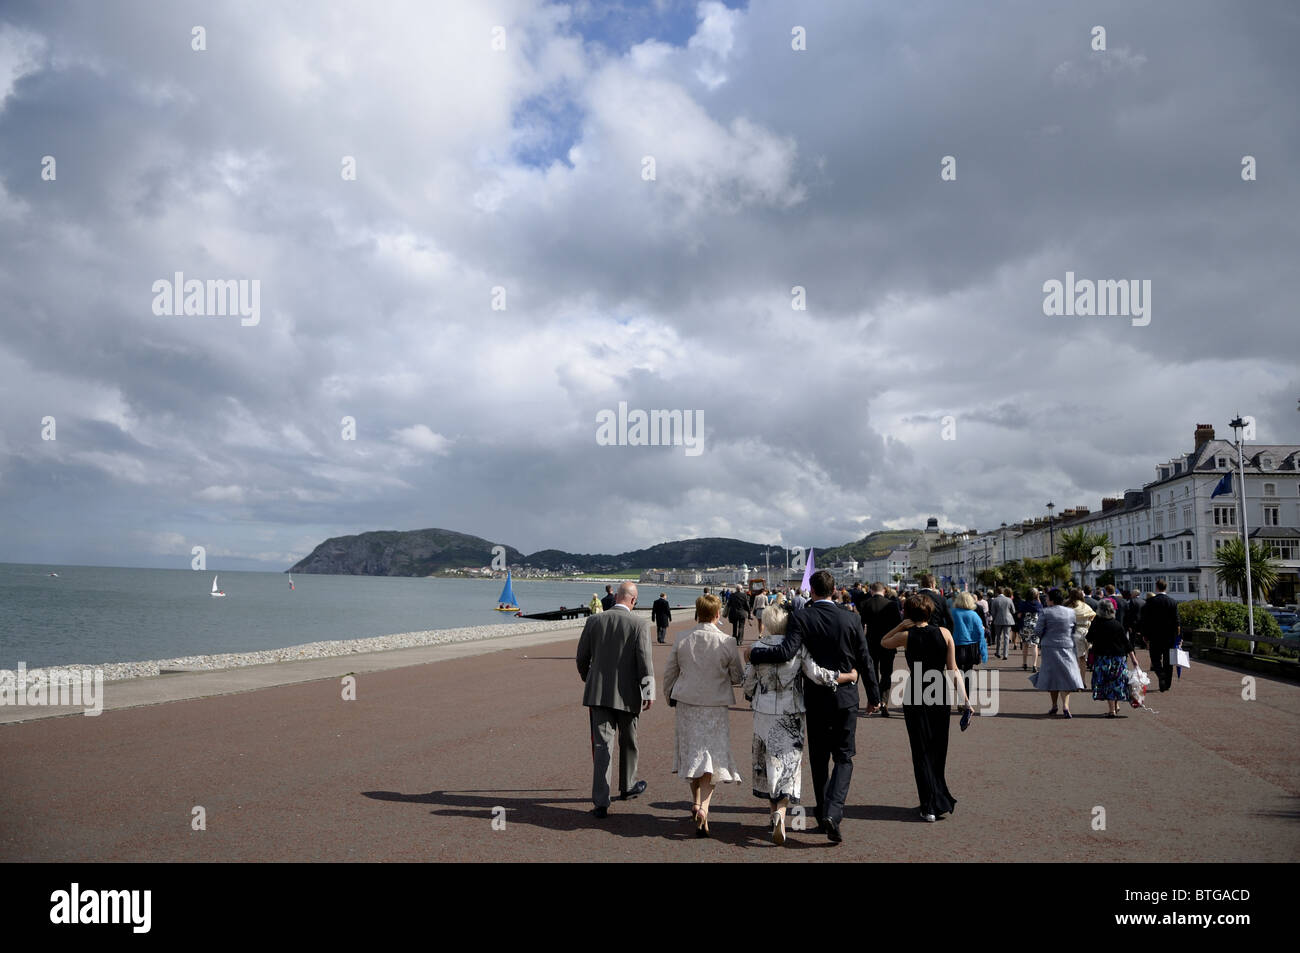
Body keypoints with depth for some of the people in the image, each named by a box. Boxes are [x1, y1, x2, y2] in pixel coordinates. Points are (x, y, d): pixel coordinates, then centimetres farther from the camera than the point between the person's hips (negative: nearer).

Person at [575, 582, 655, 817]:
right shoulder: (640, 625, -9)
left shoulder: (594, 621, 0)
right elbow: (645, 661, -14)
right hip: (627, 694, -1)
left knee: (601, 745, 2)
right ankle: (627, 786, 39)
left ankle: (601, 802, -4)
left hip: (598, 692, 2)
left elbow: (582, 657, 7)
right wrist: (649, 693, -9)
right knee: (628, 742, 20)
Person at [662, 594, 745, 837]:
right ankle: (704, 806, -14)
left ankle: (696, 802, 28)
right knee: (713, 755, 2)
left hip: (687, 703, 3)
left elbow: (669, 673, 4)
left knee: (693, 752, 18)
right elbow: (738, 678, -2)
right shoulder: (727, 643, -12)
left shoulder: (681, 641, -5)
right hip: (716, 706, -3)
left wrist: (670, 696, 21)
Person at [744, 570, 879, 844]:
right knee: (843, 758, 7)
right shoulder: (851, 620, -3)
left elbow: (786, 652, -24)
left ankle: (823, 814, 22)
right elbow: (865, 662, 1)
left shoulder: (802, 618, -11)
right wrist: (874, 696, 12)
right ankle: (833, 813, -11)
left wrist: (754, 652, -9)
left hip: (816, 698, -1)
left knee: (819, 759, 15)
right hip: (846, 698, 1)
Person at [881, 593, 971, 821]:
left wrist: (900, 626, 3)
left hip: (915, 696, -3)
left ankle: (931, 805, 4)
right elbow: (953, 670, -5)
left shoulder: (906, 636, -9)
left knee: (921, 752, 6)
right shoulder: (944, 633, -4)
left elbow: (883, 642, 12)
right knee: (939, 751, 17)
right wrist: (964, 697, -2)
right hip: (941, 696, 3)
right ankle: (942, 800, 28)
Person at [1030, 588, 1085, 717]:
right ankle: (1065, 705, -13)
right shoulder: (1071, 612, 3)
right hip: (1067, 647, 2)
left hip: (1050, 647, -2)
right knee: (1065, 676, 2)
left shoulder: (1045, 613, -9)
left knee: (1052, 676, 10)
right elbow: (1074, 630, 11)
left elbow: (1038, 631, -9)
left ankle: (1054, 705, 18)